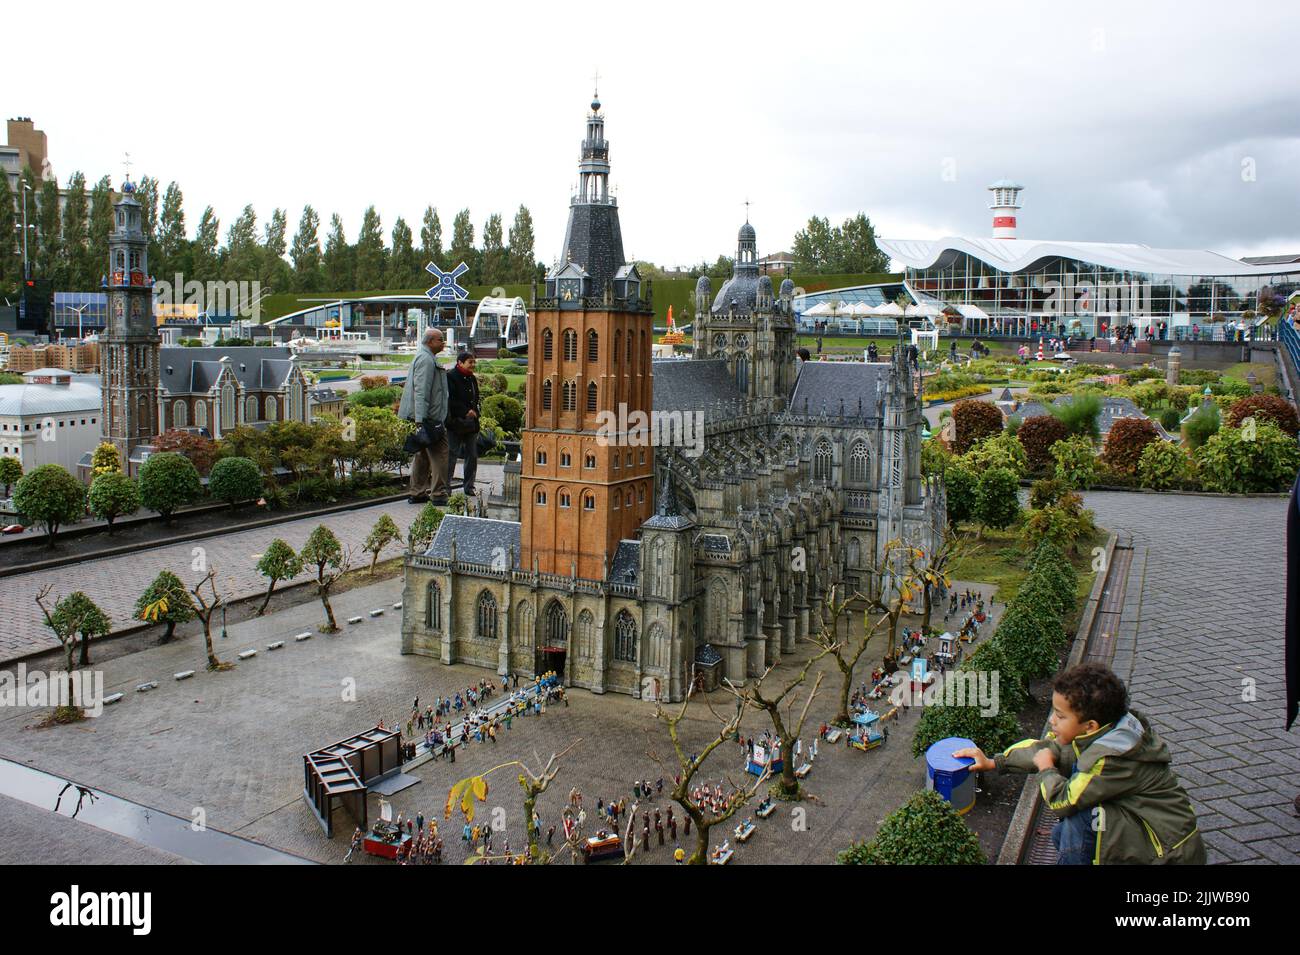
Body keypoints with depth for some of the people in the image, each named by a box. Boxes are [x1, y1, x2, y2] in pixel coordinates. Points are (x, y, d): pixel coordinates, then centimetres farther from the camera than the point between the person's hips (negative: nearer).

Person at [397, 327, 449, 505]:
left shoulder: (424, 357, 21)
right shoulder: (426, 359, -13)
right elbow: (420, 391, -21)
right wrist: (420, 420, -26)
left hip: (423, 417, 11)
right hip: (429, 417, -11)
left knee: (422, 455, 14)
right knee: (439, 454, -9)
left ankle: (417, 493, 19)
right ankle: (438, 494, -8)